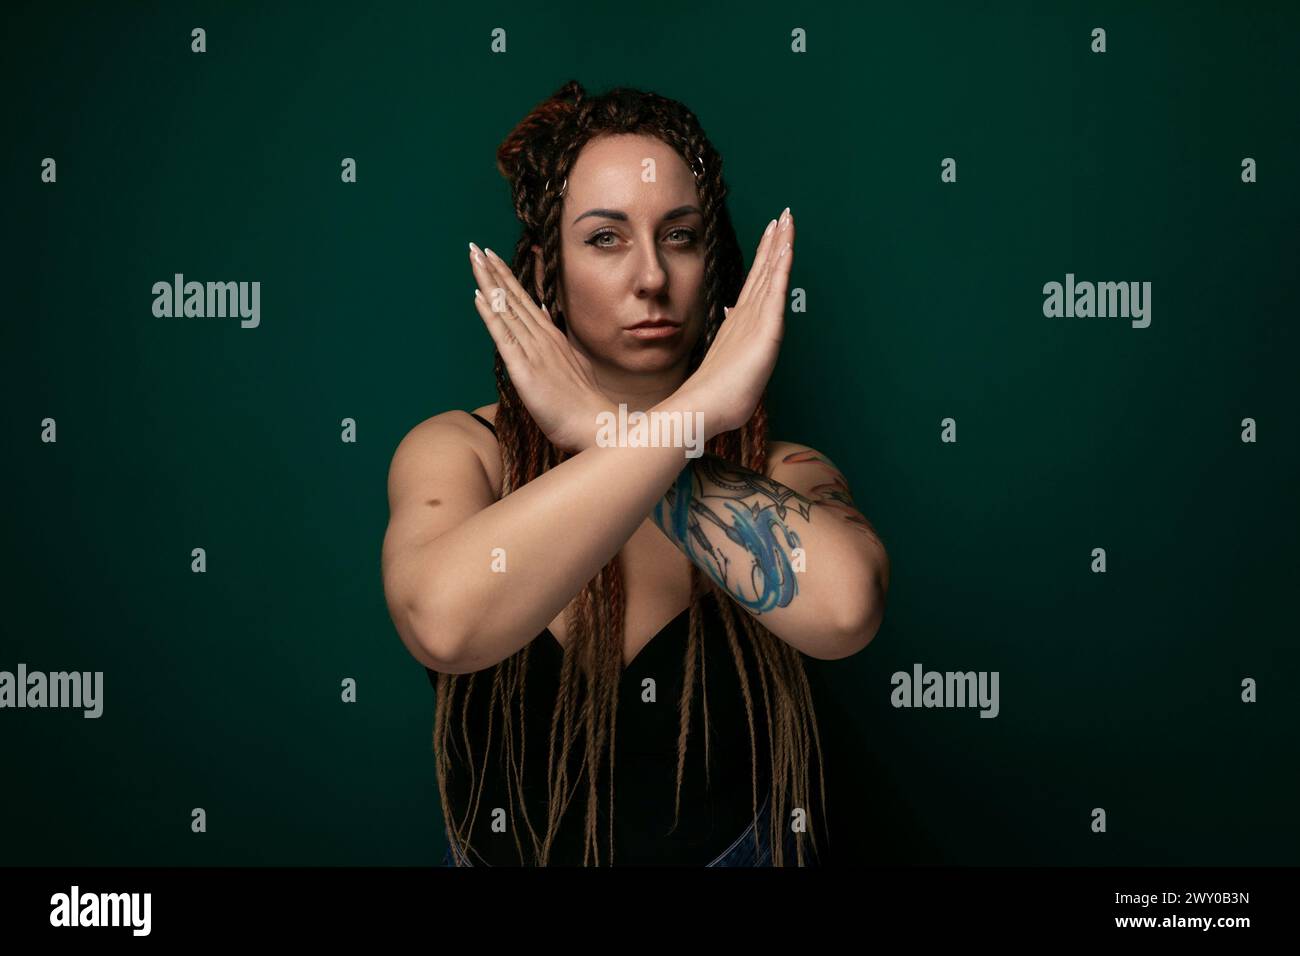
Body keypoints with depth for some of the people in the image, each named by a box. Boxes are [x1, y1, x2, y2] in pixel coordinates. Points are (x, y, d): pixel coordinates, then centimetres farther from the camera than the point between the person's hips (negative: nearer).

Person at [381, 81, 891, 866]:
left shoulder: (783, 476, -7)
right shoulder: (454, 451, -6)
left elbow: (843, 606, -28)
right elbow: (444, 623, -27)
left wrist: (600, 427, -22)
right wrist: (692, 411, -25)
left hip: (733, 847, 0)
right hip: (501, 849, 1)